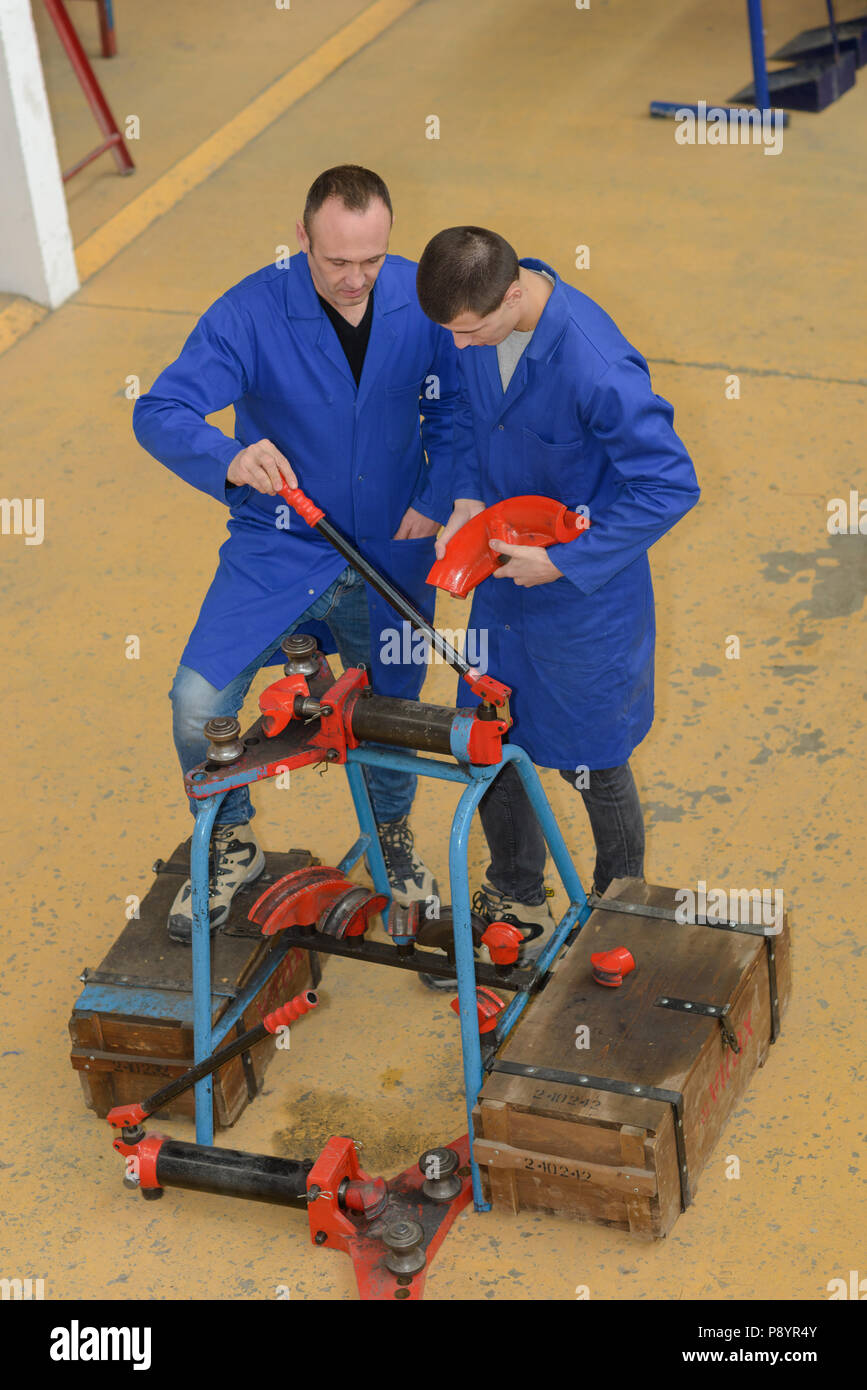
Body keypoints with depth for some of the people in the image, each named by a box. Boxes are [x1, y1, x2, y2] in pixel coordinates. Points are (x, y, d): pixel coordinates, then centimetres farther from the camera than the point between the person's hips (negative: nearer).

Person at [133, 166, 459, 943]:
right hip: (278, 549, -2)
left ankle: (392, 834, 50)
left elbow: (453, 406, 4)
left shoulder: (423, 299, -11)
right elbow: (160, 413, -25)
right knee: (199, 702, -15)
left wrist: (434, 501, -7)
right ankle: (233, 848, 13)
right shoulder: (252, 312, -20)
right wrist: (231, 460, -44)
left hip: (391, 552, 2)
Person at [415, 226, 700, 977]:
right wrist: (467, 499, -8)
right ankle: (516, 902, 40)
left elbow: (670, 484, -27)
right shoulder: (483, 321, -11)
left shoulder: (596, 367, -34)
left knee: (591, 760, 12)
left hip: (586, 594, -6)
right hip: (505, 575, 6)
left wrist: (564, 562, -23)